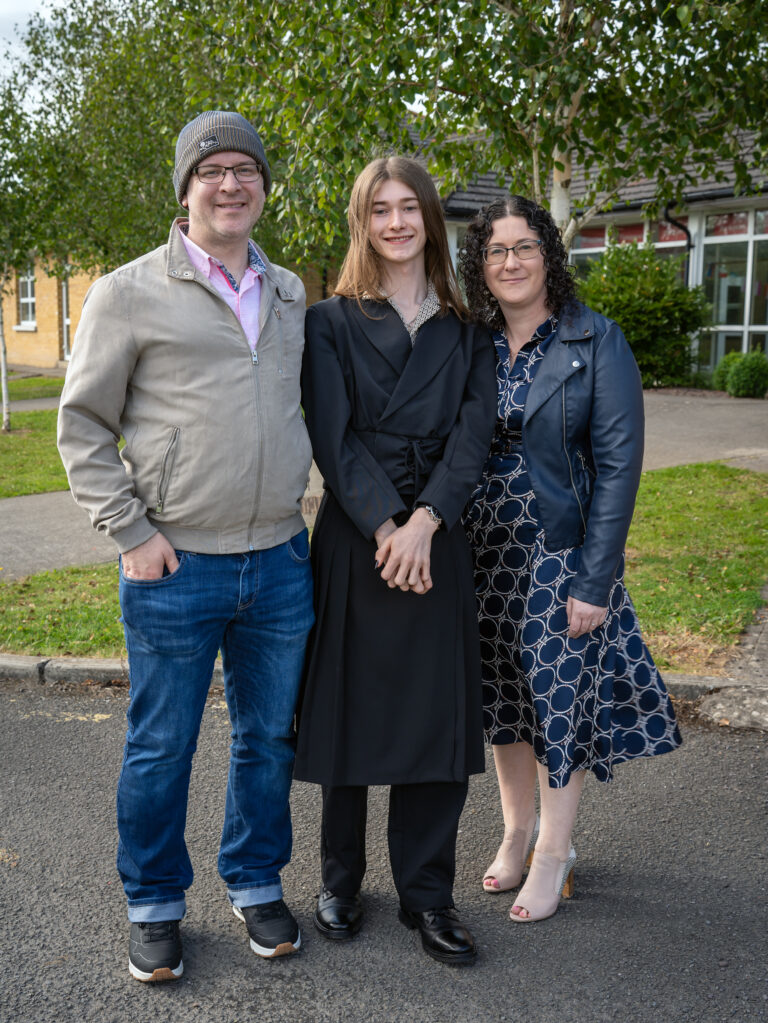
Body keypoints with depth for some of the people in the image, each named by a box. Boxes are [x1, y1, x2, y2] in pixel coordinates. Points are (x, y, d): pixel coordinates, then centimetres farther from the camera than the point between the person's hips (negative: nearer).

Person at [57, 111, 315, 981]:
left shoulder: (290, 295, 11)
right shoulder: (131, 293, -4)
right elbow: (82, 426, -2)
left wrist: (291, 510, 14)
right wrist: (131, 534, -8)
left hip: (280, 562, 4)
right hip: (175, 568, -4)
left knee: (270, 738, 14)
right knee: (159, 751, 8)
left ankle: (255, 884, 34)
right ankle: (155, 905, 28)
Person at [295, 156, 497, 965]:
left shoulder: (464, 331, 11)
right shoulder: (331, 323, 4)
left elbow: (474, 431, 0)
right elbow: (333, 435, -6)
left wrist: (426, 520, -15)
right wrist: (384, 525, -16)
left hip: (437, 539, 2)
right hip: (353, 537, -2)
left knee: (437, 712, 4)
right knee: (348, 708, 5)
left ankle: (427, 894, 19)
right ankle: (340, 881, 24)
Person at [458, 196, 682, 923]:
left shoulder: (595, 340, -8)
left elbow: (618, 461, -12)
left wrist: (595, 578, -16)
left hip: (561, 554, -4)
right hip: (485, 554, 4)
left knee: (560, 697, 5)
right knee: (504, 697, 14)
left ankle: (553, 854, 24)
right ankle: (517, 831, 34)